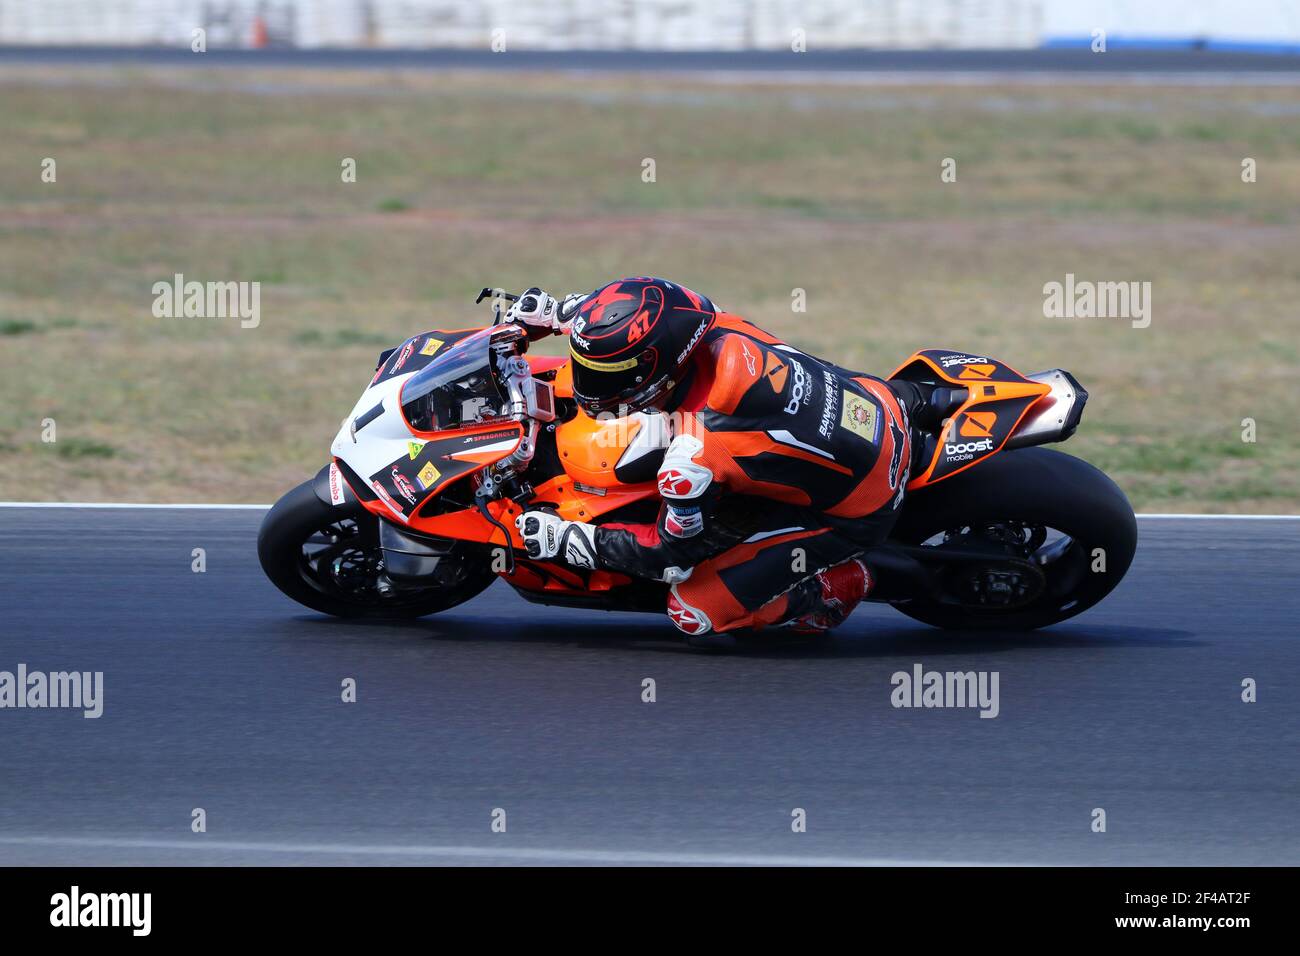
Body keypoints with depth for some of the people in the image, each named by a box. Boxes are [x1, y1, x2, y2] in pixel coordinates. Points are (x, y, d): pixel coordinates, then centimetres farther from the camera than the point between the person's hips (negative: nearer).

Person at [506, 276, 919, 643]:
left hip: (858, 514, -7)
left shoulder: (692, 460, -33)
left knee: (695, 612, -5)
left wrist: (564, 538, -7)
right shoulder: (714, 330, -16)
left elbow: (672, 555, -14)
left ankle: (836, 587, 10)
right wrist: (555, 311, 11)